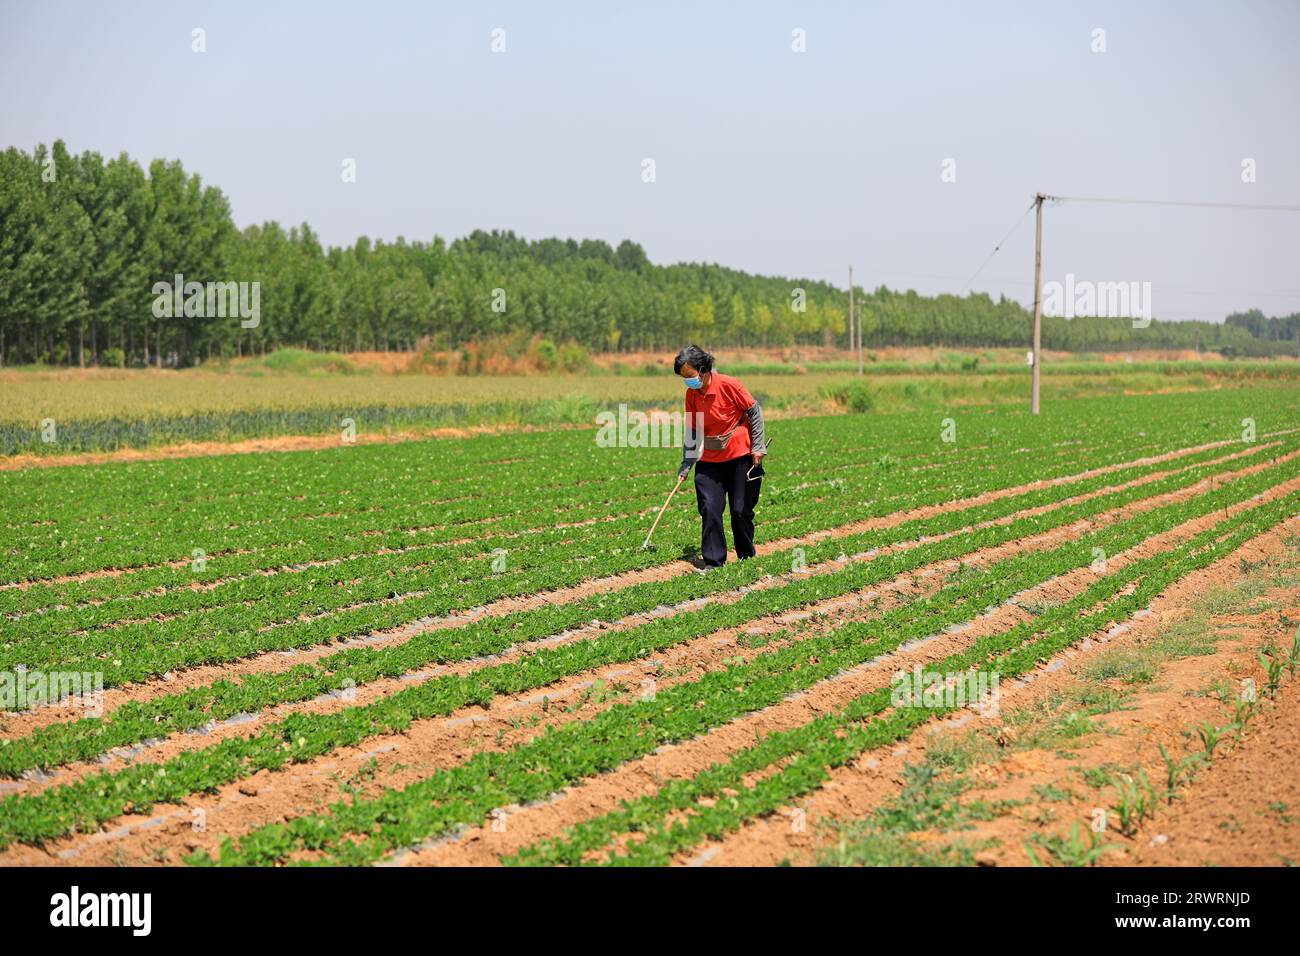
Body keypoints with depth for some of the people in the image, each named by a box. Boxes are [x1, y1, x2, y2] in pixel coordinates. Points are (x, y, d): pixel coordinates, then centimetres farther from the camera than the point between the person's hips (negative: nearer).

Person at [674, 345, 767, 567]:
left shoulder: (728, 385, -16)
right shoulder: (691, 394, -1)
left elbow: (754, 411, -7)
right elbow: (691, 430, 8)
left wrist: (758, 447, -8)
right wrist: (686, 464, 7)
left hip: (740, 456, -4)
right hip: (709, 459, 4)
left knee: (741, 510, 3)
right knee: (709, 509, -8)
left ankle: (747, 556, 23)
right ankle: (713, 561, 1)